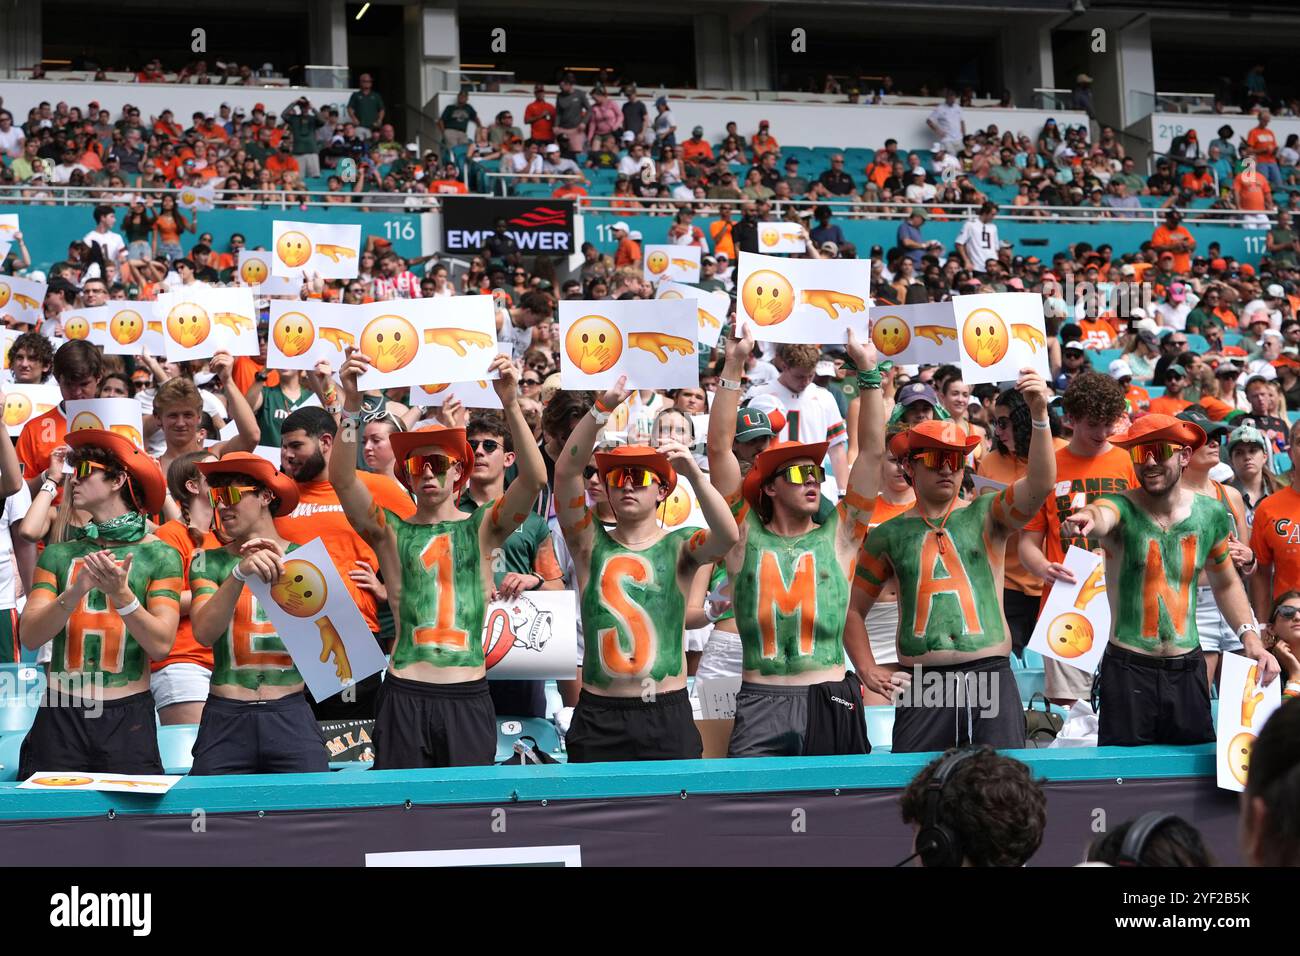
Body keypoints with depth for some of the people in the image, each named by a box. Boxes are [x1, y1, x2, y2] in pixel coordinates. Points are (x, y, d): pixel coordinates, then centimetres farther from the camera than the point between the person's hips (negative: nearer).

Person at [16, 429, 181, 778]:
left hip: (128, 715, -2)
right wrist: (76, 591, -17)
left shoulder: (159, 555, 0)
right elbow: (29, 637, -3)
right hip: (61, 714, 2)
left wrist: (120, 594, -21)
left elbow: (160, 644, -8)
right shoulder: (58, 555, 8)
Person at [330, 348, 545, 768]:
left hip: (468, 699, 0)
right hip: (404, 697, 0)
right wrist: (352, 405, -23)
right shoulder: (391, 531, 6)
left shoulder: (482, 528, 6)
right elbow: (342, 480, -10)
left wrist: (511, 404, -22)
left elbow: (534, 478, -9)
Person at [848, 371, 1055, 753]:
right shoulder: (889, 535, 10)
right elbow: (853, 607, 17)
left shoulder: (986, 514, 7)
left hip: (990, 678, -1)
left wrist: (1039, 415, -24)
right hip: (922, 684, 1)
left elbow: (1040, 484, -12)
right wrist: (867, 670, 4)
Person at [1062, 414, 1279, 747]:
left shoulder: (1212, 514, 2)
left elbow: (1226, 584, 18)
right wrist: (1088, 518, -62)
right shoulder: (1121, 508, -12)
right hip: (1127, 671, -4)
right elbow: (1102, 516, -38)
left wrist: (1250, 636, 4)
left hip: (1188, 670, 4)